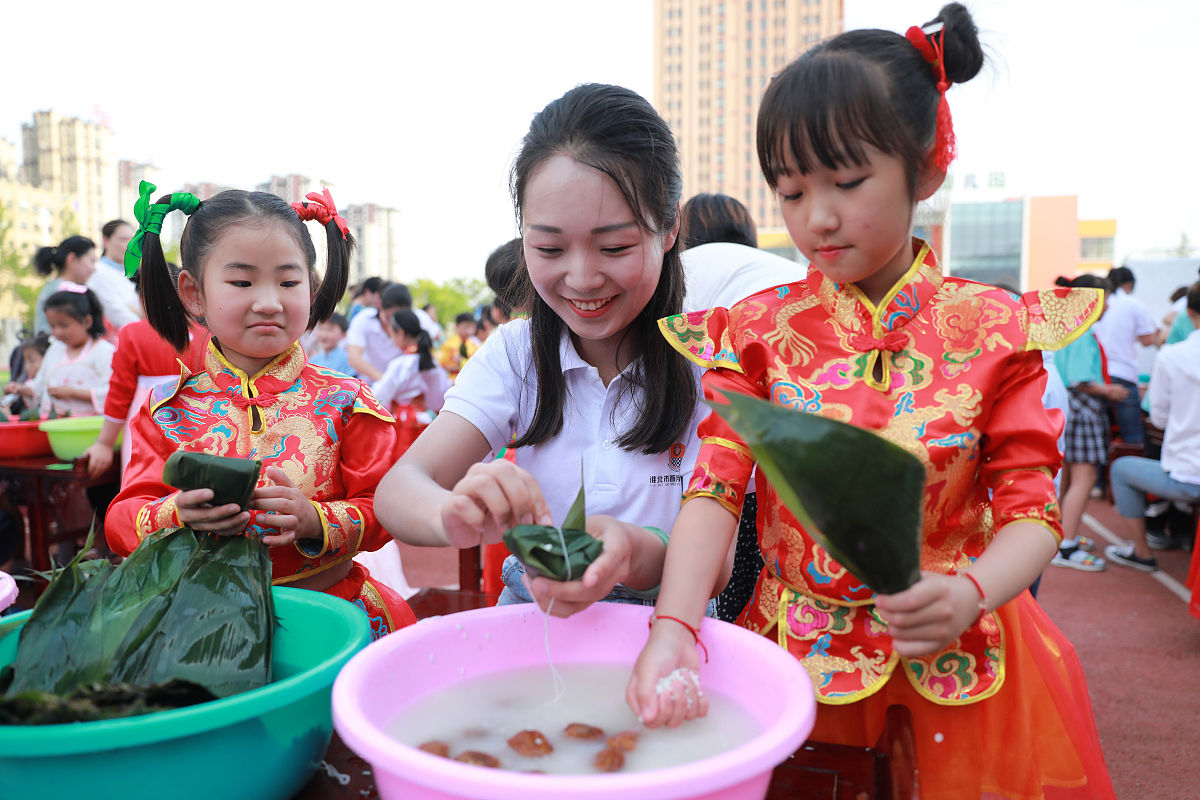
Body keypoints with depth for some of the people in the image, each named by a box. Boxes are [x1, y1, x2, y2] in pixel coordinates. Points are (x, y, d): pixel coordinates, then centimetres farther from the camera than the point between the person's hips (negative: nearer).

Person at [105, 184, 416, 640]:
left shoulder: (343, 402, 0)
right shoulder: (168, 410, 5)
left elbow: (382, 510, -1)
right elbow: (121, 520, 4)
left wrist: (314, 521, -20)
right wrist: (176, 516, -19)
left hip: (326, 599, -1)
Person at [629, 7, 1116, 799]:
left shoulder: (993, 330, -7)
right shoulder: (758, 330, -5)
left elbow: (1032, 509, -7)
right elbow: (716, 488, -12)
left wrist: (969, 593, -27)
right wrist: (673, 627, -26)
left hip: (952, 653, 0)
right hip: (795, 646, 1)